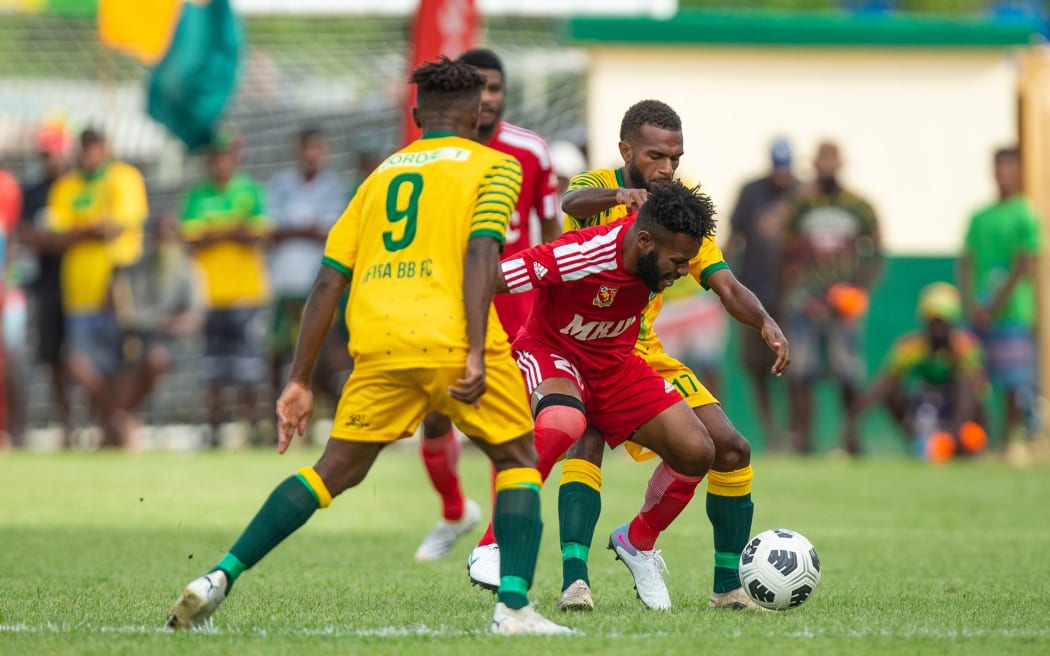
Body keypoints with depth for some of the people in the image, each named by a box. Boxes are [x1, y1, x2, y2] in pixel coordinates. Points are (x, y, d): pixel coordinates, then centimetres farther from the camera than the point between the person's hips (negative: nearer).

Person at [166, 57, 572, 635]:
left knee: (336, 470, 15)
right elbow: (480, 251, -7)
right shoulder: (492, 165, 12)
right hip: (451, 336, -4)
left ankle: (219, 578, 3)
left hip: (378, 343, 4)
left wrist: (299, 381, 19)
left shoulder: (381, 174, 25)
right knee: (517, 460, 14)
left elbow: (328, 281, 18)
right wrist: (476, 354, -14)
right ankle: (513, 606, -2)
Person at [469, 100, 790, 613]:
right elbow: (574, 203, -38)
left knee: (729, 449, -4)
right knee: (588, 439, -32)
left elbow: (728, 287, -4)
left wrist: (765, 323, -26)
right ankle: (574, 580, -37)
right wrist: (617, 194, -61)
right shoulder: (600, 187, -12)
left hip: (643, 353, 5)